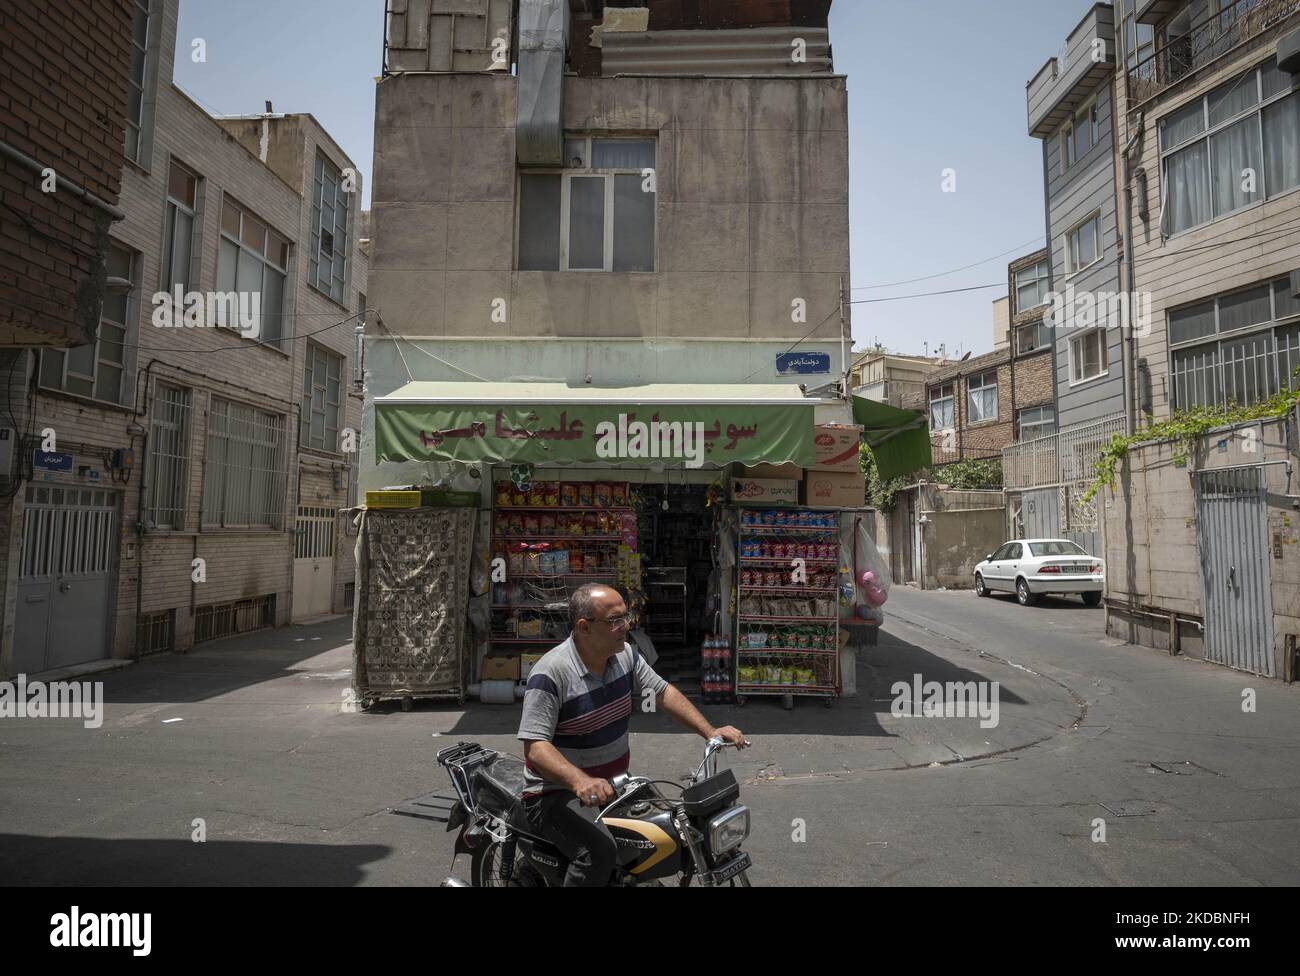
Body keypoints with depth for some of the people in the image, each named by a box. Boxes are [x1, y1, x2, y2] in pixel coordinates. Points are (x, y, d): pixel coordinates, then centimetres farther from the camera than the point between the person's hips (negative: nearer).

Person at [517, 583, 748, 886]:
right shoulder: (550, 673, -23)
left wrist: (710, 732, -3)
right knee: (600, 851, -31)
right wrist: (580, 782, -43)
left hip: (612, 785, 7)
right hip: (557, 793, -7)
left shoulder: (625, 655, 0)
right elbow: (534, 746, -27)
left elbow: (663, 693, 7)